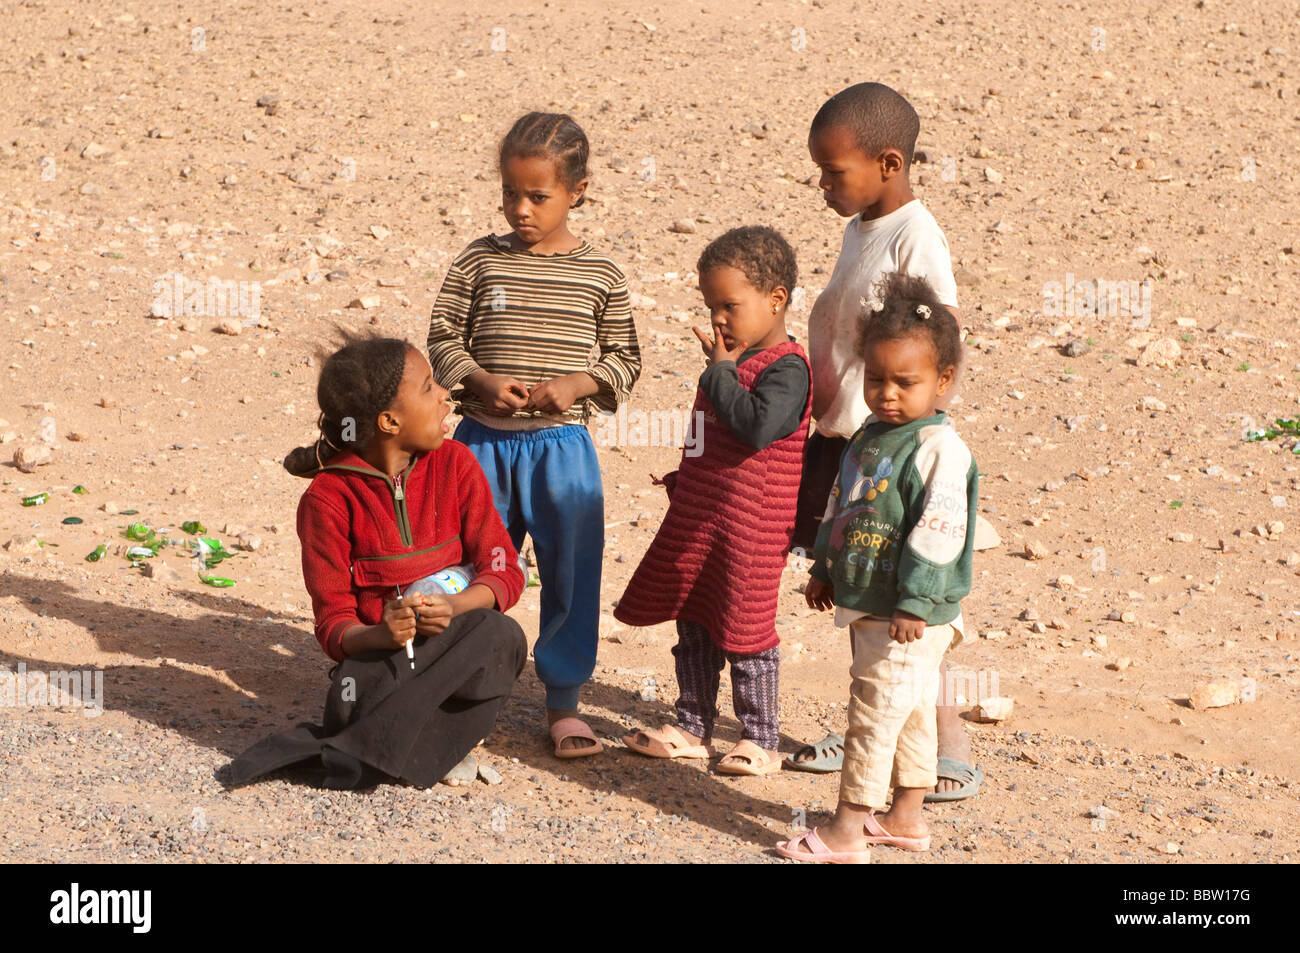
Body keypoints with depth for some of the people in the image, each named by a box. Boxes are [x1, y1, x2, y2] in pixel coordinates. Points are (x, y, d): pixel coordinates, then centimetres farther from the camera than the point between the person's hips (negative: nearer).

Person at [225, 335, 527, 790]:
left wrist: (456, 607, -21)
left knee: (502, 635, -32)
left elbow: (504, 570, 1)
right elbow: (333, 622, -7)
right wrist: (381, 634, -30)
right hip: (378, 657, -4)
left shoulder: (455, 463, 2)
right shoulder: (328, 497, -6)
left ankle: (353, 751, -28)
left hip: (456, 648, 4)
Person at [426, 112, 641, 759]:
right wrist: (482, 380, -15)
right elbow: (443, 338, 2)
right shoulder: (478, 262, 1)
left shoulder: (600, 276, 0)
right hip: (484, 441, 1)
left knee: (571, 577, 4)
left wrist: (578, 383, -13)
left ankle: (563, 703, 19)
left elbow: (625, 357, 5)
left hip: (562, 446, 0)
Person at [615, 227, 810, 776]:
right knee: (692, 626, 14)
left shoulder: (786, 368, -16)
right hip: (697, 515, 9)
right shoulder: (732, 359, 12)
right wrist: (685, 477, 20)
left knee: (743, 630, 0)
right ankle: (694, 728, 27)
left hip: (751, 524, -9)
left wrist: (720, 370, -21)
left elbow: (758, 427, -32)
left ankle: (760, 739, 14)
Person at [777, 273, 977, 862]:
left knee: (875, 715, -4)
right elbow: (837, 508, 20)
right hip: (865, 605, 9)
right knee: (908, 713, 18)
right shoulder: (869, 437, 10)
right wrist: (824, 569, 20)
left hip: (910, 615, -9)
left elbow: (938, 532, -21)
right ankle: (906, 818, 29)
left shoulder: (940, 450, -18)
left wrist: (915, 603, -22)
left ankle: (847, 831, 3)